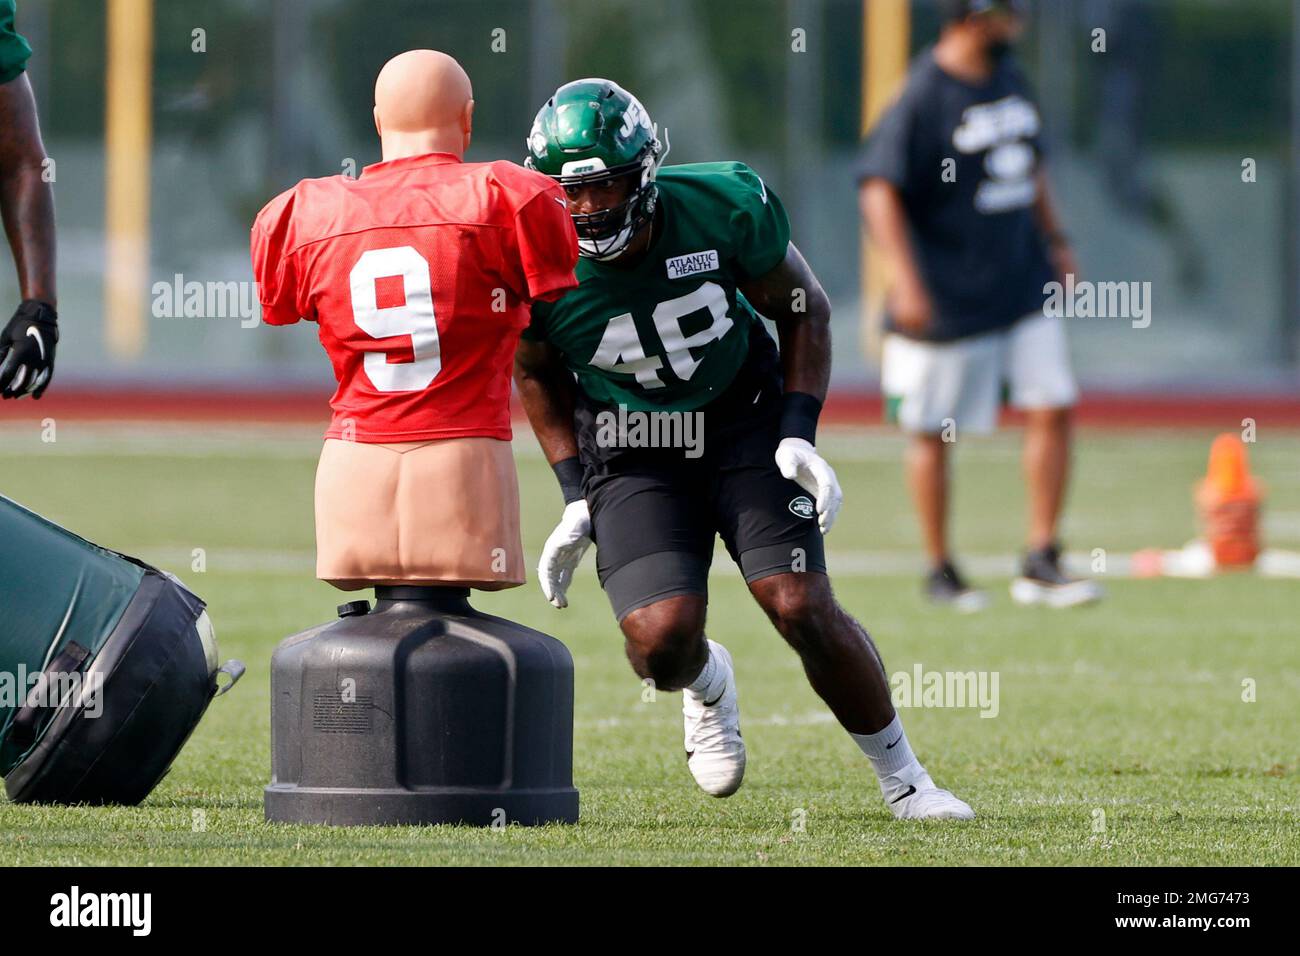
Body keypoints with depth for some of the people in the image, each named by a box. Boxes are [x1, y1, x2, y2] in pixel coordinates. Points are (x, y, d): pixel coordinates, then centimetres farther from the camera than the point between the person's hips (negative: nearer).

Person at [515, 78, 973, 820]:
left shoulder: (725, 209, -22)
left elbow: (805, 311, -3)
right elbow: (539, 374, 4)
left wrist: (799, 436, -13)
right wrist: (576, 496, 0)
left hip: (745, 424, 0)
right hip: (632, 455, 0)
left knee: (805, 610, -13)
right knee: (661, 639, -18)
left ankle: (904, 779, 8)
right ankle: (707, 685, 22)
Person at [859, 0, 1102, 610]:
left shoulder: (1008, 78, 9)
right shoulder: (922, 96, -16)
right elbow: (879, 188, -21)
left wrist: (1053, 239, 19)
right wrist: (905, 280, -29)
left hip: (1024, 285, 7)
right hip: (947, 296, -7)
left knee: (1052, 410, -2)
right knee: (932, 432, 4)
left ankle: (1041, 565, 3)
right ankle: (940, 571, 18)